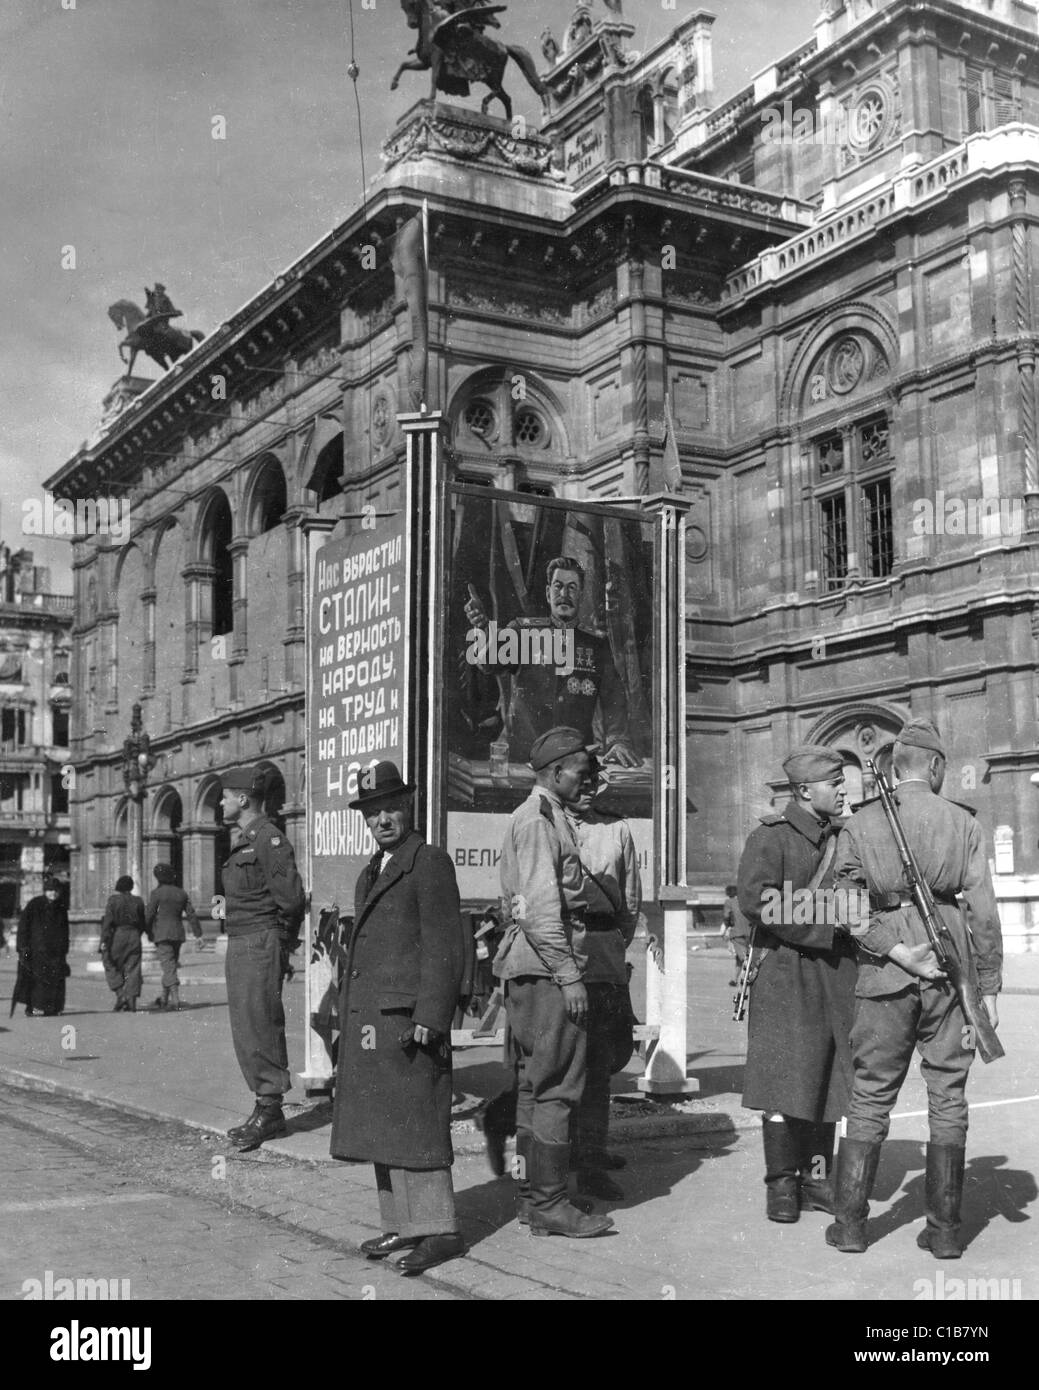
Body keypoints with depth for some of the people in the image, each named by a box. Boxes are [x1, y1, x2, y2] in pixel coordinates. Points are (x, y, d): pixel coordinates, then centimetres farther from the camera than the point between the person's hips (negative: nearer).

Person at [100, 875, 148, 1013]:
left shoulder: (113, 900, -6)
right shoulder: (138, 901, 5)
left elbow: (108, 921, -12)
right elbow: (143, 923, 12)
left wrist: (104, 940, -11)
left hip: (117, 936, -3)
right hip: (134, 937, 3)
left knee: (111, 967, 10)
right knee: (132, 969, 4)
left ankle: (121, 994, -7)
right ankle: (131, 1003, 0)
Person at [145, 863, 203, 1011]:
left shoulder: (157, 893, -8)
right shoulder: (181, 893, 7)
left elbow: (148, 915, -8)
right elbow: (191, 914, 4)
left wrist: (149, 933, 7)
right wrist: (198, 935, 5)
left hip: (162, 934, -5)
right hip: (178, 934, 5)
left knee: (169, 967, -8)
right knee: (170, 966, 16)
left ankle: (175, 999, -19)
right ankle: (164, 999, 25)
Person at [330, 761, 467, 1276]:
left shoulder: (430, 862, -7)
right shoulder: (373, 872, 19)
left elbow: (445, 948, -12)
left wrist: (429, 1019, -19)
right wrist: (348, 1021, 17)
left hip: (406, 1016, -9)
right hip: (368, 1020, 9)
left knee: (414, 1123, -7)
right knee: (381, 1126, 9)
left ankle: (440, 1231, -2)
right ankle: (402, 1225, 16)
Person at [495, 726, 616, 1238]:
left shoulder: (548, 817, 19)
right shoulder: (537, 819, -13)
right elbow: (540, 906, -20)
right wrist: (568, 975, -20)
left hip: (531, 969, 11)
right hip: (548, 967, -11)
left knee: (535, 1084, 14)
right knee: (556, 1086, -6)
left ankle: (532, 1194, 22)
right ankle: (548, 1204, -1)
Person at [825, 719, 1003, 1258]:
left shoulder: (860, 824, 3)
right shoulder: (963, 822, 2)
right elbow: (983, 911, -2)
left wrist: (894, 948, -10)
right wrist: (988, 987, 0)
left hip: (884, 972, 0)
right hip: (952, 970, 0)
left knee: (870, 1094, 7)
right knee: (947, 1096, 7)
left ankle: (850, 1222, 9)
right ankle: (944, 1229, 10)